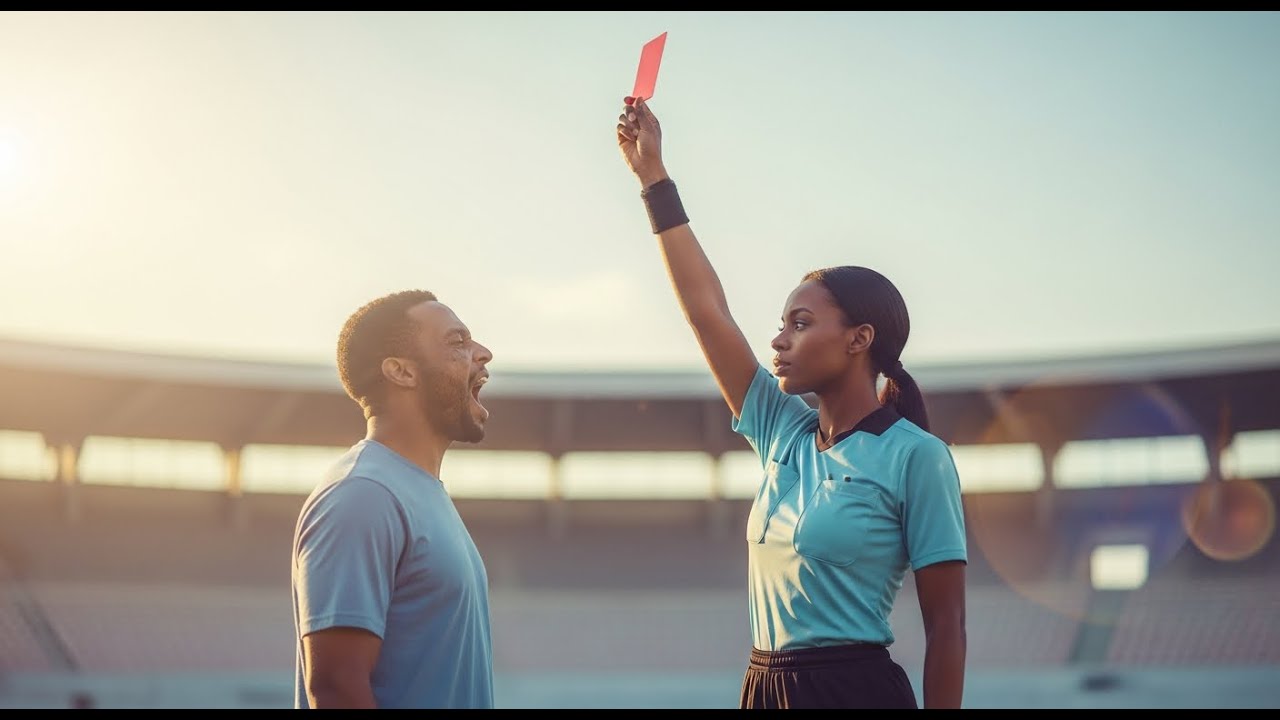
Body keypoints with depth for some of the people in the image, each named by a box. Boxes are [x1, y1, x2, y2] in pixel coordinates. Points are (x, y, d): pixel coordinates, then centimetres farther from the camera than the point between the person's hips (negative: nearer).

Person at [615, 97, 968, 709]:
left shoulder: (915, 456, -9)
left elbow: (945, 623, -10)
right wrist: (653, 177, 8)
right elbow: (706, 308, 8)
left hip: (857, 686, -6)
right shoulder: (783, 433, 7)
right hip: (764, 686, 6)